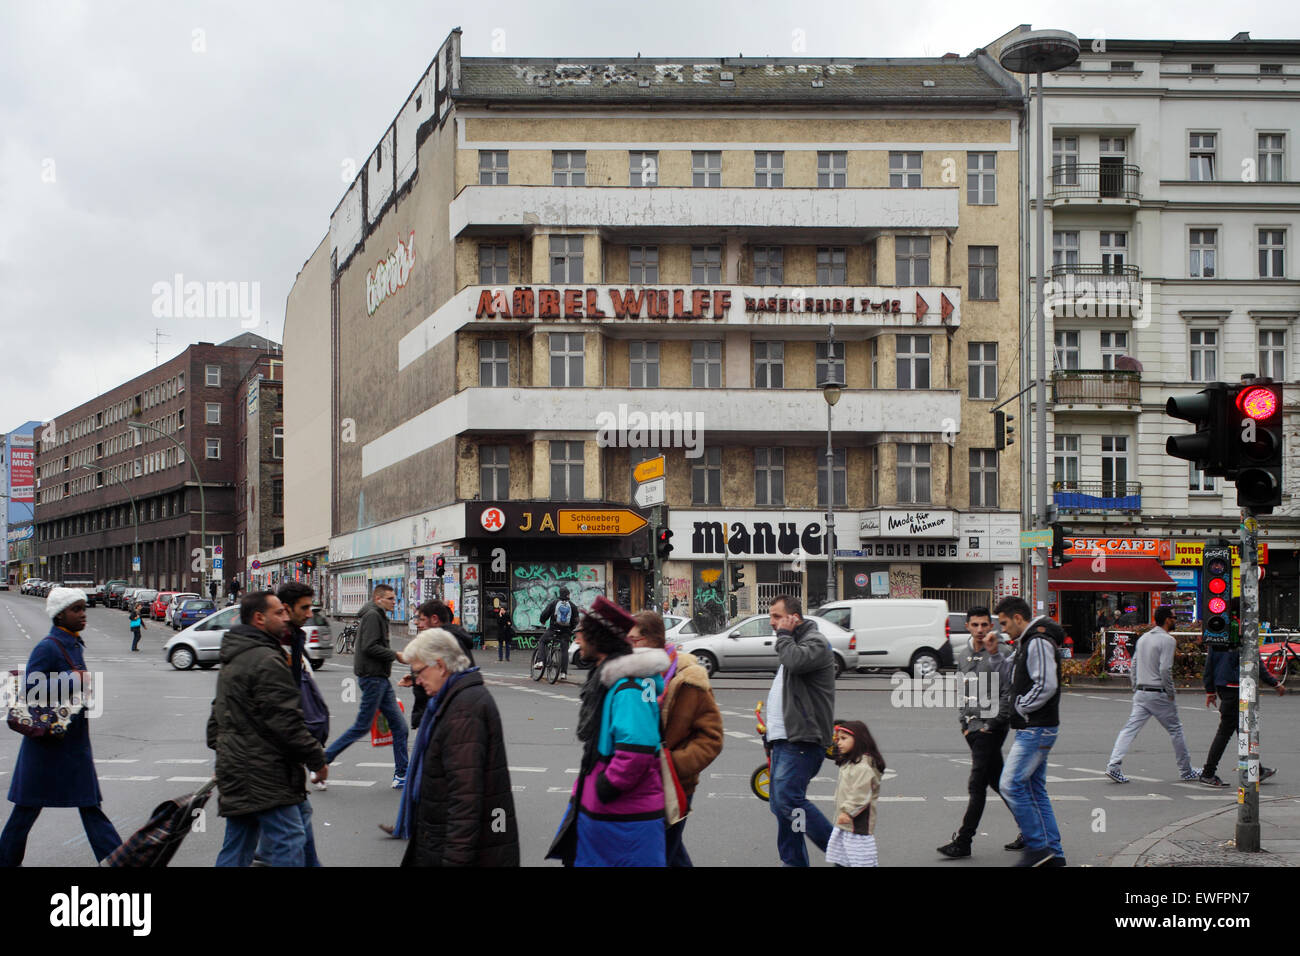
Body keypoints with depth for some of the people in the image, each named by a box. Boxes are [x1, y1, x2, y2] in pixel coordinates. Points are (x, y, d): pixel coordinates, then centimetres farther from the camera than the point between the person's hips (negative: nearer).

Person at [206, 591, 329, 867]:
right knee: (289, 844, -10)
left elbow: (217, 717, 26)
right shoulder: (267, 661, -15)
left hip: (235, 770, 10)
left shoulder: (231, 661, 19)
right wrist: (317, 758, -11)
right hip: (263, 776, -10)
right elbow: (285, 721, -18)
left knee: (236, 849, 13)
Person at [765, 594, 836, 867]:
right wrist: (770, 725, 25)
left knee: (788, 798, -20)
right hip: (784, 739, 10)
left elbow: (795, 661, -30)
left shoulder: (815, 642, -8)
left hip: (802, 740, -10)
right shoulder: (792, 642, 24)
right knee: (780, 803, 8)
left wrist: (784, 635, -11)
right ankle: (794, 862, 14)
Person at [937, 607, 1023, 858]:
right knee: (998, 781, 13)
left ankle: (963, 842, -4)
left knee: (976, 785, -7)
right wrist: (965, 722, 12)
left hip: (991, 727, -7)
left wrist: (993, 724, -16)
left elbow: (1008, 693, -14)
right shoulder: (965, 655, 13)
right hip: (972, 727, 7)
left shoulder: (1002, 654, -10)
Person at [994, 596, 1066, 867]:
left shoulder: (1038, 643, -15)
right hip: (1031, 729, 11)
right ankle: (1053, 853, 13)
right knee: (1035, 789, 11)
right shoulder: (1027, 643, 17)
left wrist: (1020, 707, -13)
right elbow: (1019, 680, 27)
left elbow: (1046, 686, -23)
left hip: (1036, 730, -11)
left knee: (1011, 784, -12)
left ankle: (1037, 846, -7)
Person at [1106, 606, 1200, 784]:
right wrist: (1171, 694, -10)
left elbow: (1133, 667, 15)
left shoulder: (1143, 638, 13)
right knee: (1175, 729, 9)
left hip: (1140, 693, 6)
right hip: (1158, 694, -6)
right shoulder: (1167, 640, -11)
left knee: (1130, 728, 0)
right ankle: (1185, 771, 18)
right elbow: (1165, 670, -19)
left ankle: (1113, 765, -14)